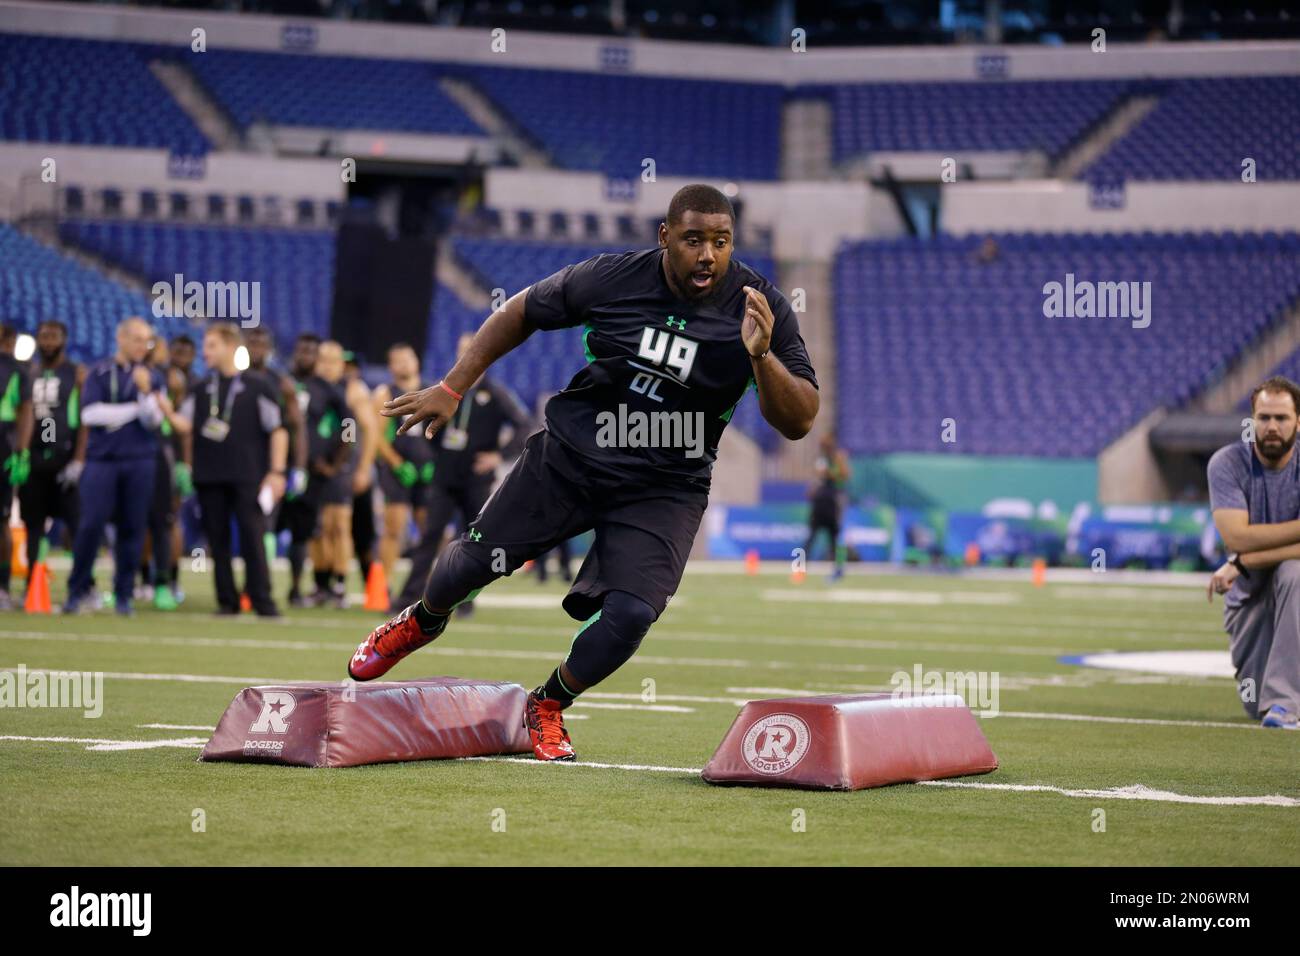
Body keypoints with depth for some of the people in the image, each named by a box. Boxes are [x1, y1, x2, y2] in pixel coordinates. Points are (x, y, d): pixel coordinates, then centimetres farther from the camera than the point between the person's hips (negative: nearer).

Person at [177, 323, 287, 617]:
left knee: (252, 538, -7)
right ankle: (227, 601, 8)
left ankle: (262, 601, -3)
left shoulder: (258, 386, 2)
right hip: (209, 477, 4)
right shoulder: (200, 390, 14)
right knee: (218, 541, 3)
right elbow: (186, 427, 9)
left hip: (248, 478, -4)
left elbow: (278, 429, 0)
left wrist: (277, 471, -7)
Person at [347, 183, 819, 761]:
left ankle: (547, 708, 11)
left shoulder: (760, 308, -15)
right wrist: (451, 389, 4)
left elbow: (798, 422, -16)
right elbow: (521, 313, 4)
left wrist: (762, 356, -34)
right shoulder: (611, 279, -13)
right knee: (472, 563, 6)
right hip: (569, 455, 1)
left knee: (631, 614, -19)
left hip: (663, 490, -1)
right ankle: (423, 621, 44)